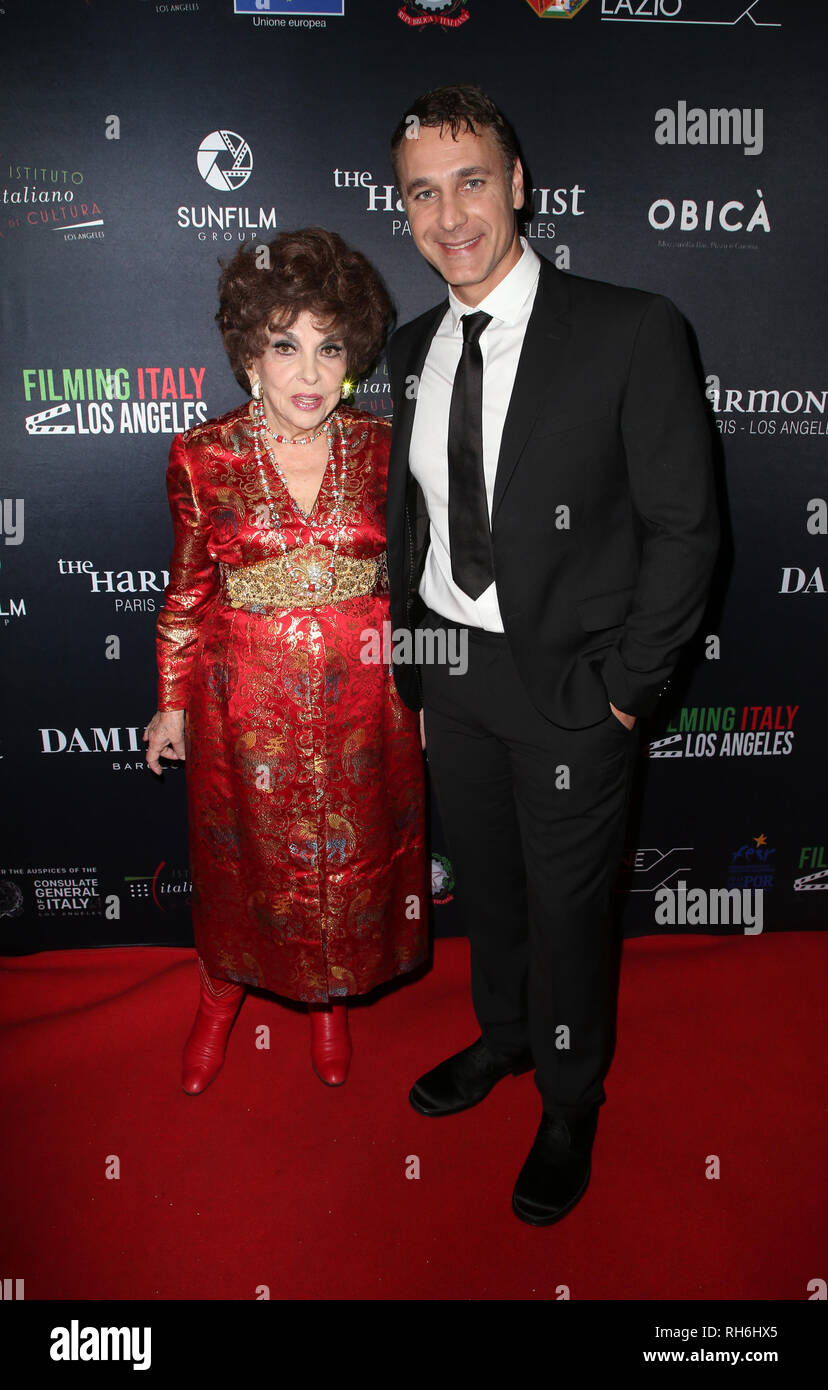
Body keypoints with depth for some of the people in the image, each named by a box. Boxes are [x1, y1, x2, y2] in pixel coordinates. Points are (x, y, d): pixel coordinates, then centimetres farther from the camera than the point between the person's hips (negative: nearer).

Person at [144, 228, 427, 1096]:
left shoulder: (380, 450, -4)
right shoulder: (203, 457, -7)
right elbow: (187, 589, 1)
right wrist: (171, 704, 5)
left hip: (362, 698, 1)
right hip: (246, 700, -1)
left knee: (352, 860, 15)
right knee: (244, 860, 16)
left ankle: (331, 1000, 43)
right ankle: (222, 997, 45)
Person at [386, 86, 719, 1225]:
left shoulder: (631, 332, -13)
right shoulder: (411, 351, 4)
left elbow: (684, 526, -12)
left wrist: (625, 688, -13)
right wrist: (411, 653, 8)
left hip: (567, 678, -5)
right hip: (448, 668, 5)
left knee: (568, 903, 11)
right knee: (483, 877, 22)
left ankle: (570, 1105, 35)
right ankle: (503, 1035, 48)